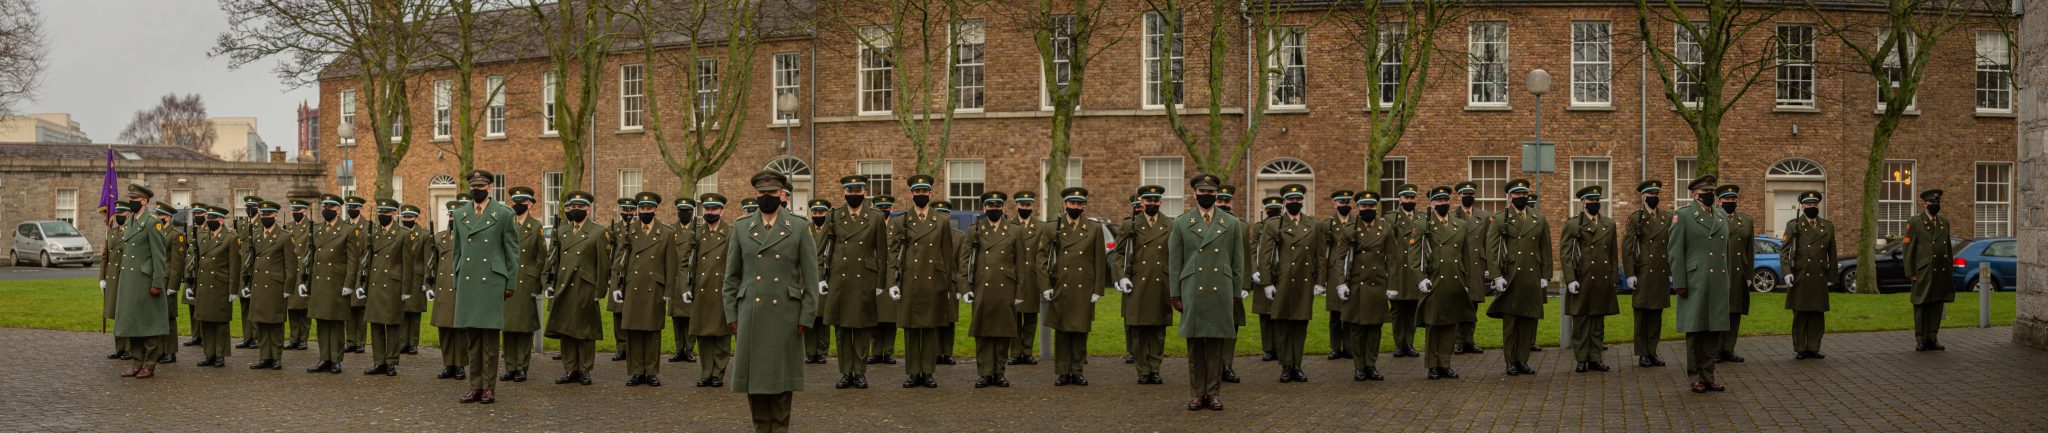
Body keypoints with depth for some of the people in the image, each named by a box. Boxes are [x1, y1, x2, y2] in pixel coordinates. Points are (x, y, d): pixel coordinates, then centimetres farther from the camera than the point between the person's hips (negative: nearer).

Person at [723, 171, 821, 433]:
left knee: (782, 373, 3)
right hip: (751, 316, 2)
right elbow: (731, 276, 10)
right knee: (753, 373, 4)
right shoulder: (741, 228, 7)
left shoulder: (799, 228, 2)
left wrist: (807, 317, -5)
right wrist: (731, 314, 4)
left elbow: (811, 277, 1)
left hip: (786, 315, -2)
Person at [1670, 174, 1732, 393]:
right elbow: (1676, 252, -6)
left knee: (1715, 330, 6)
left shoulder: (1722, 215, 16)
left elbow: (1726, 249, 21)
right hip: (1695, 283, -6)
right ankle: (1696, 377, 7)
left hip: (1719, 283, 6)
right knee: (1695, 330, 0)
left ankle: (1708, 375, 14)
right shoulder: (1683, 215, -2)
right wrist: (1679, 283, -11)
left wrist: (1728, 280, 17)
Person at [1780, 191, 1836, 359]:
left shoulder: (1828, 226, 14)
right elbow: (1784, 251, -1)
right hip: (1800, 278, -3)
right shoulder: (1793, 225, 3)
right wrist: (1787, 272, -12)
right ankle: (1800, 349, 4)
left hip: (1819, 278, 3)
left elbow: (1832, 253, 18)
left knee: (1817, 315, 5)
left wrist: (1832, 274, 16)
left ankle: (1814, 348, 11)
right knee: (1800, 315, -1)